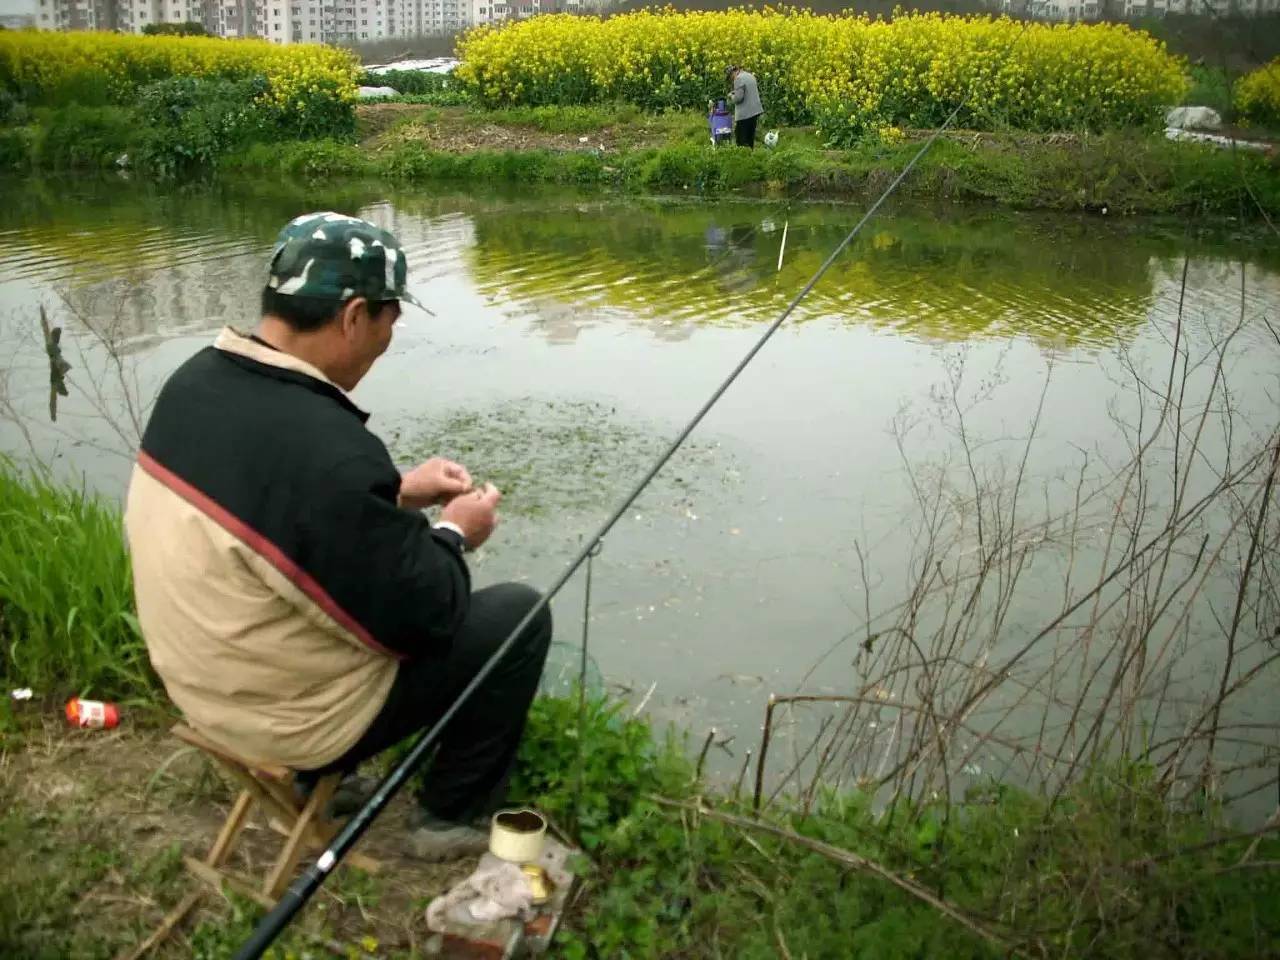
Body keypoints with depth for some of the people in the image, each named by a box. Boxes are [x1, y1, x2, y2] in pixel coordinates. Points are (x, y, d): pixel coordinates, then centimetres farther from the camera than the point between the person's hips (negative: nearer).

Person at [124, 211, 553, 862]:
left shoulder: (197, 381, -7)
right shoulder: (328, 449, -34)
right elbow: (417, 618, -22)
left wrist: (396, 494, 7)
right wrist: (453, 534, -4)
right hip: (300, 714, -8)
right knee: (520, 615, 3)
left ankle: (321, 777, 31)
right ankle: (452, 816, 16)